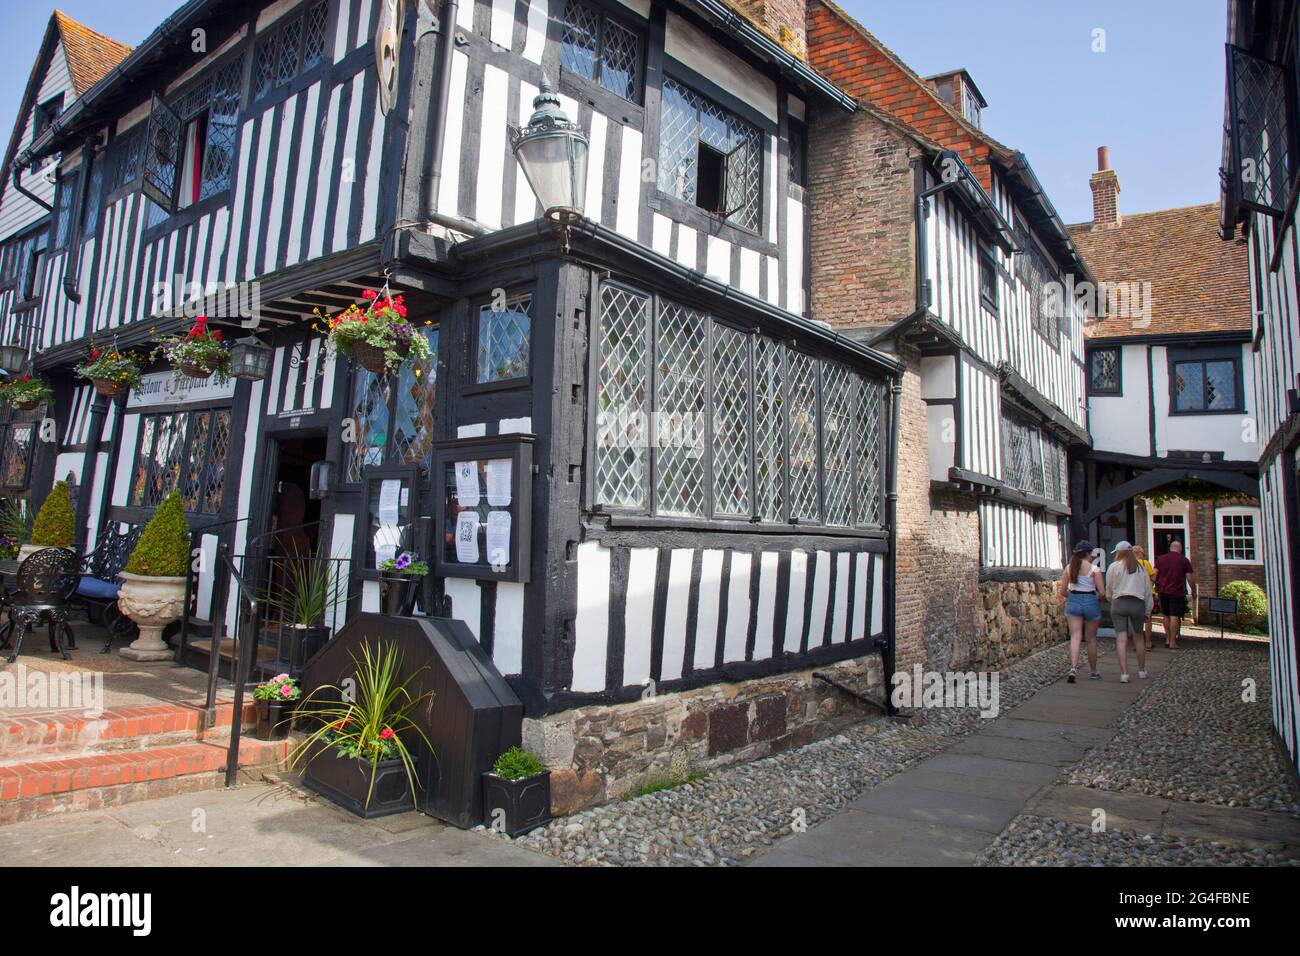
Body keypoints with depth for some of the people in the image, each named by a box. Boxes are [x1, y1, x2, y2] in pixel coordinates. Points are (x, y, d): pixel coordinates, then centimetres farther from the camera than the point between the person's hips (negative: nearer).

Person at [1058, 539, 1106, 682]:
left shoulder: (1069, 567, 2)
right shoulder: (1094, 569, -7)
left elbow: (1062, 591, 3)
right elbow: (1102, 593, -11)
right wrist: (1099, 599, 11)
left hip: (1073, 601, 2)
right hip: (1091, 601, -2)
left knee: (1075, 636, -3)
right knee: (1091, 639, 12)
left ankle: (1073, 668, -23)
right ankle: (1094, 672, 26)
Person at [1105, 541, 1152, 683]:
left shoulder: (1113, 567, 0)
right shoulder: (1141, 567, 9)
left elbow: (1109, 589, 4)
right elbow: (1147, 591, 10)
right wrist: (1147, 611, 15)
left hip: (1119, 603, -3)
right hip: (1138, 603, 3)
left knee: (1121, 639, -4)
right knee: (1138, 638, 17)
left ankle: (1124, 673, -10)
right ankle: (1142, 671, 27)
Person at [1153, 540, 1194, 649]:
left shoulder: (1160, 559, 7)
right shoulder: (1184, 560, -1)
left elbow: (1154, 575, 4)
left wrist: (1155, 587, 12)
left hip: (1163, 591, 3)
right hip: (1177, 592, -3)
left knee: (1166, 616, 15)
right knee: (1174, 616, -3)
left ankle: (1167, 639, 19)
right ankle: (1172, 642, -2)